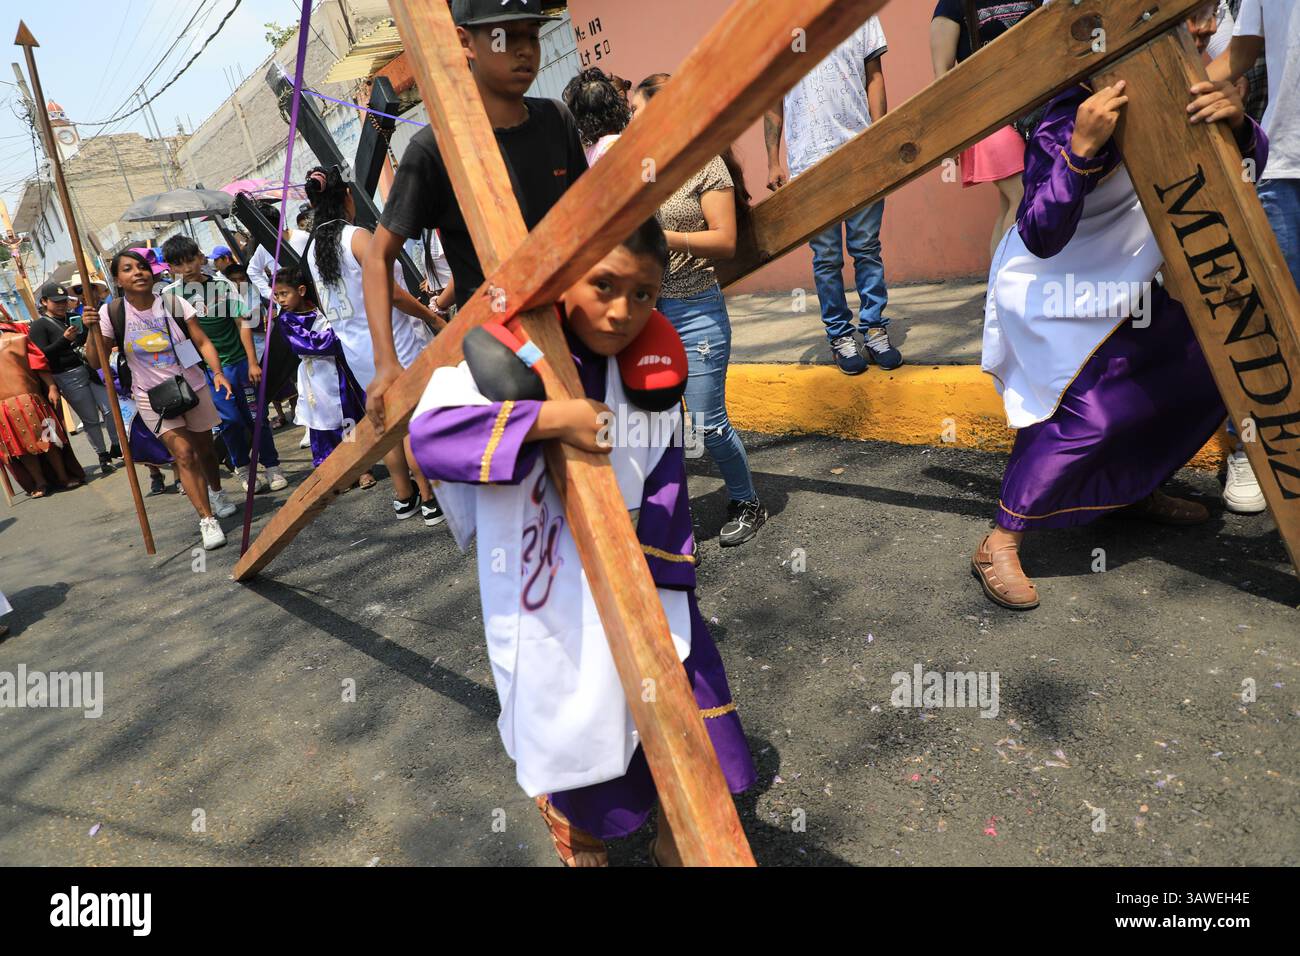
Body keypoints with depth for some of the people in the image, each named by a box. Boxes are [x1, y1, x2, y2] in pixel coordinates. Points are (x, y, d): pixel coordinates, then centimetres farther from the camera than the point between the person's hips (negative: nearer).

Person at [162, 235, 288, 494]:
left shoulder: (222, 284, -2)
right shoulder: (169, 294, -1)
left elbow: (243, 322, 0)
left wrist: (253, 362, -3)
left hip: (239, 361, 0)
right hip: (206, 368, 0)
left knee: (257, 415, 4)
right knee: (230, 420, -2)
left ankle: (272, 467, 17)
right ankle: (242, 469, 18)